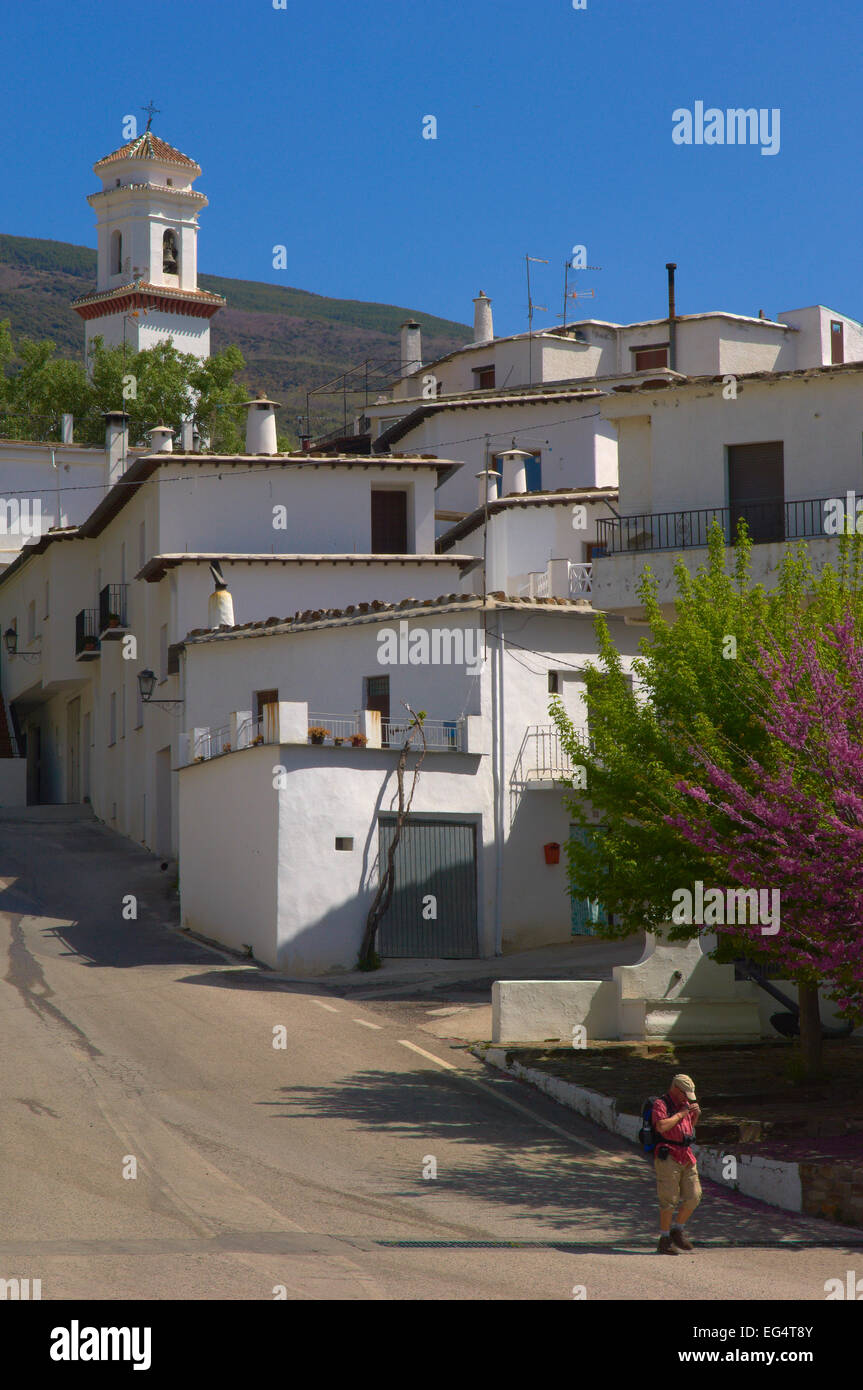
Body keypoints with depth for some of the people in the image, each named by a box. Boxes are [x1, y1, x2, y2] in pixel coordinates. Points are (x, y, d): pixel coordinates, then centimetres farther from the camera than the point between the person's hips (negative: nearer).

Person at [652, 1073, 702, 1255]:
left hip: (686, 1156, 8)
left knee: (693, 1196, 5)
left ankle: (677, 1231, 21)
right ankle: (664, 1241, 2)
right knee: (669, 1200, -6)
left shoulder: (684, 1104, 16)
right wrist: (681, 1114, -15)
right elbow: (662, 1126, -24)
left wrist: (696, 1114, 11)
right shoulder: (661, 1104, -7)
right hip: (668, 1157, -8)